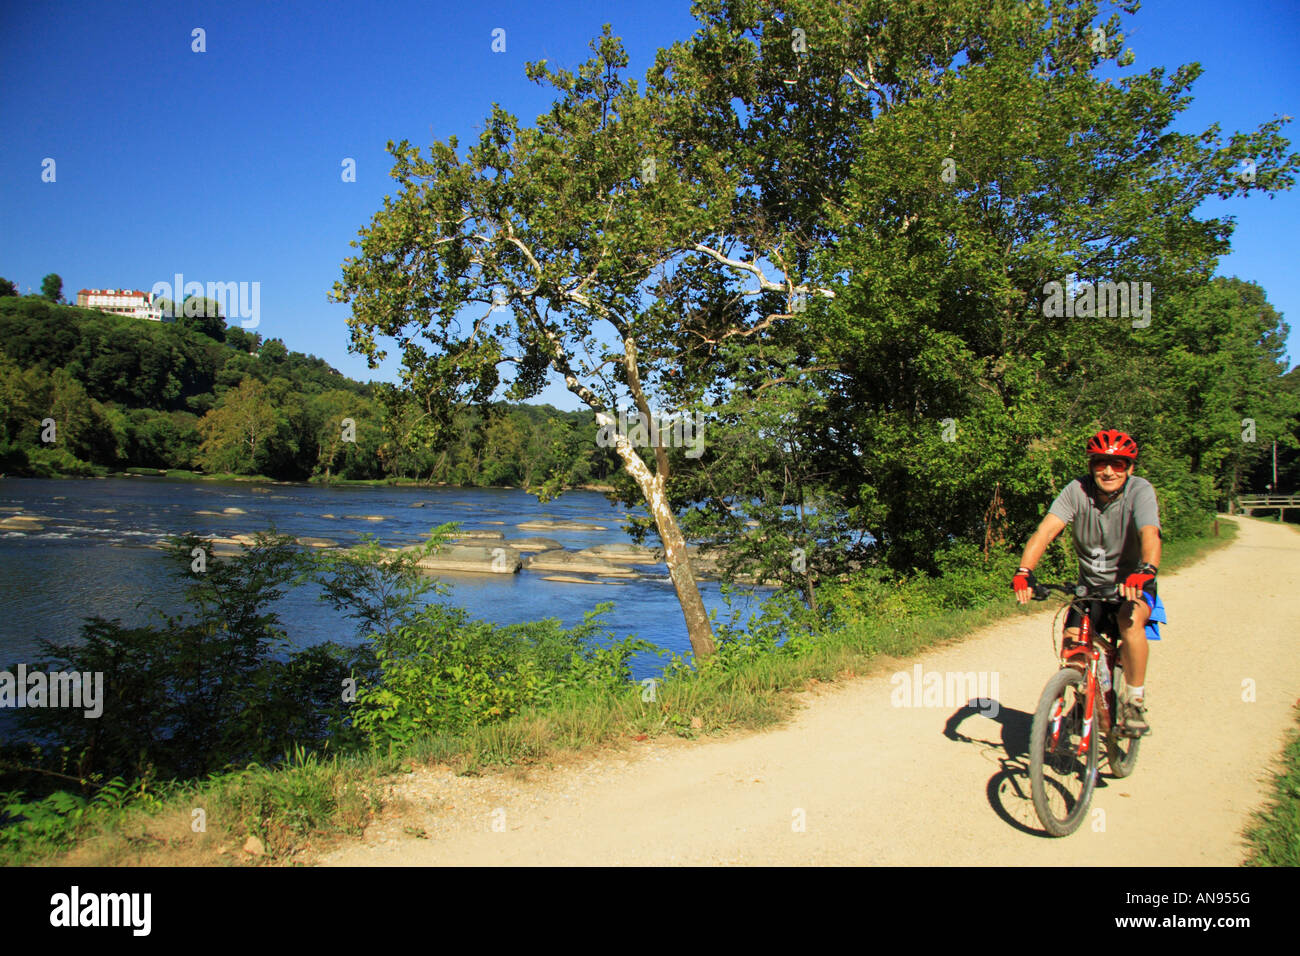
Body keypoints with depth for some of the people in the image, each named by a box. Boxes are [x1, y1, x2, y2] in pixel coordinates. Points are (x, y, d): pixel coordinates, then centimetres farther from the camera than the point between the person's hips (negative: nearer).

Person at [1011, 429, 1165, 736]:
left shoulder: (1140, 490, -18)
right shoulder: (1077, 490, -13)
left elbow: (1150, 534, -35)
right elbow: (1046, 530, -25)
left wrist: (1146, 570, -57)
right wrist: (1024, 571, -42)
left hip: (1132, 584, -2)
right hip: (1090, 585, 3)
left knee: (1130, 619, -33)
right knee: (1072, 641, -17)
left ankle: (1135, 701, -15)